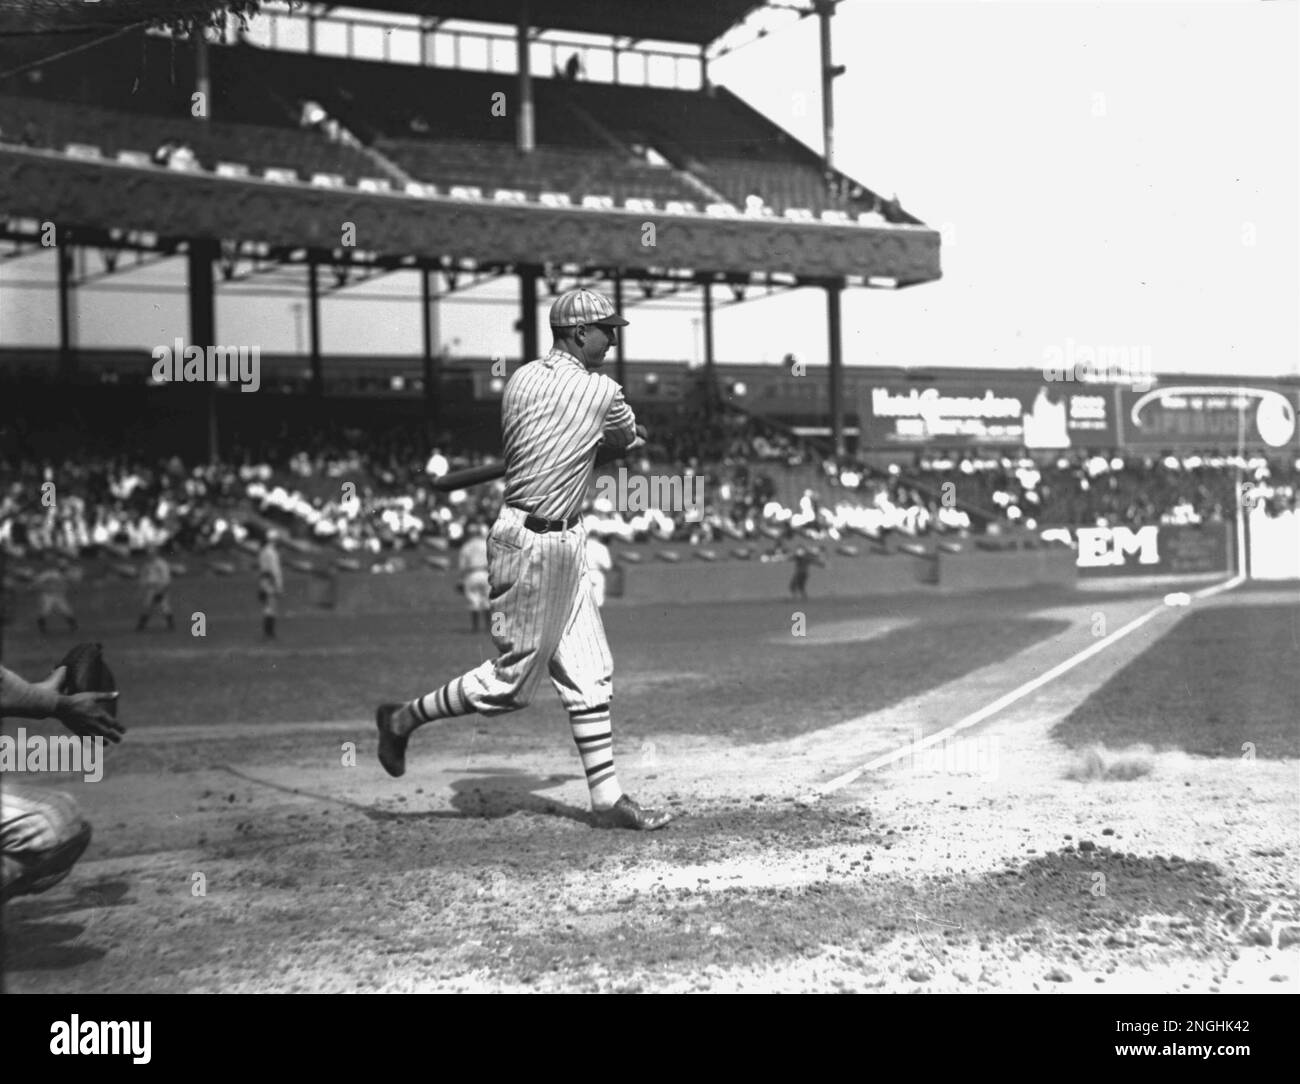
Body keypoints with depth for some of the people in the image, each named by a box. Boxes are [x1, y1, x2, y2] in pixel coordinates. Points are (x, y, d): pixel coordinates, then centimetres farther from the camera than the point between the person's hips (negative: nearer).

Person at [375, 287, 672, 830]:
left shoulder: (520, 378, 6)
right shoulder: (602, 392, -12)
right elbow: (632, 444, 6)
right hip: (532, 545, -9)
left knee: (588, 674, 9)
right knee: (512, 681, 1)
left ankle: (606, 798, 13)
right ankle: (403, 718, 16)